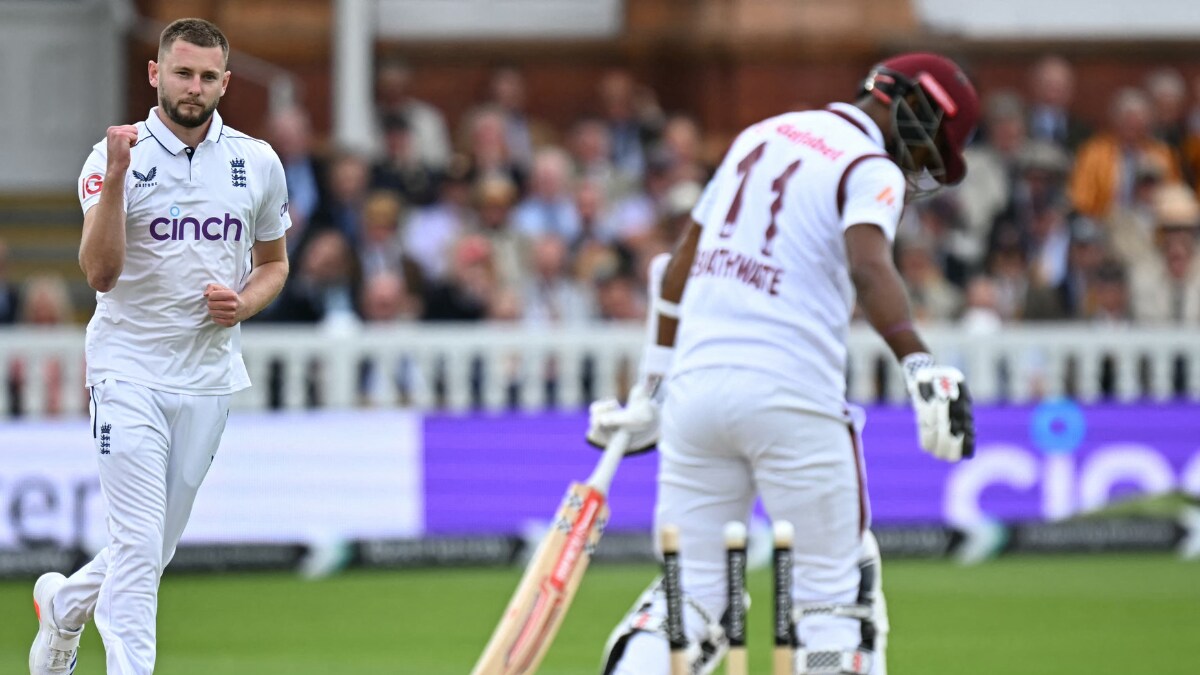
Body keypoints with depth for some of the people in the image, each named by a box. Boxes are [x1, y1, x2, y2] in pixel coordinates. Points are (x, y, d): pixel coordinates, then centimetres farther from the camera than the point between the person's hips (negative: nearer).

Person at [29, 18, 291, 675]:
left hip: (208, 373, 4)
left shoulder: (257, 163, 3)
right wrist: (115, 178, -31)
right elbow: (101, 273, -19)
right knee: (139, 544, -12)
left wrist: (244, 302, -5)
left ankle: (64, 602, 40)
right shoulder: (116, 157, -8)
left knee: (157, 546, 13)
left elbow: (274, 262, 17)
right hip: (130, 369, -4)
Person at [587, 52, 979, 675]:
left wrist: (649, 393, 27)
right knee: (834, 595, 5)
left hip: (694, 385, 6)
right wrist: (921, 368, -35)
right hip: (790, 391, -6)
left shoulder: (759, 136, 21)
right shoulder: (872, 169, -1)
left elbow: (681, 265, 23)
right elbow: (868, 268, -22)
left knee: (689, 594, 10)